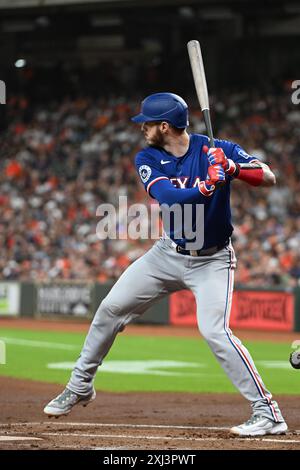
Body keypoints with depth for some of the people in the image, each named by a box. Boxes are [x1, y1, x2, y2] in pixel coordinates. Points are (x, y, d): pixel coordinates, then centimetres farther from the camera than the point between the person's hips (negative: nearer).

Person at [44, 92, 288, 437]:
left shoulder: (216, 150, -15)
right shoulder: (148, 159, -8)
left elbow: (269, 178, -20)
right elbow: (169, 198, -25)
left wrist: (233, 168, -37)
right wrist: (208, 184, -40)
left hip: (212, 260, -5)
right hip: (168, 253, 5)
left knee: (214, 331, -22)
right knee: (111, 308, 5)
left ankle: (267, 411, -17)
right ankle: (80, 386, 25)